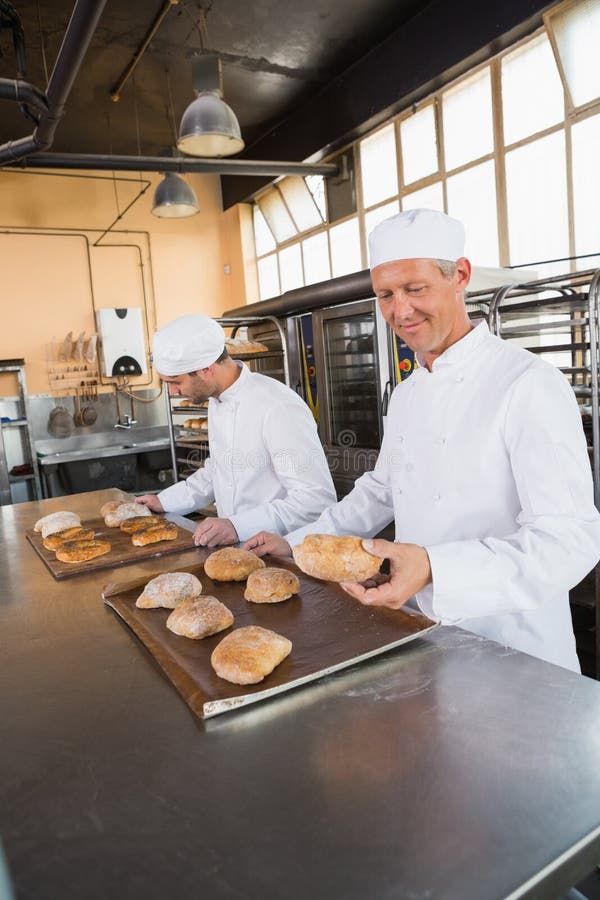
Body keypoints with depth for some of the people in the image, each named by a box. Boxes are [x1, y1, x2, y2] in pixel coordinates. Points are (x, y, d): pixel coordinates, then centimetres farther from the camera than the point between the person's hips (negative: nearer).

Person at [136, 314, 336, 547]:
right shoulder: (217, 401, 12)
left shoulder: (279, 409, -18)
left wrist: (239, 527, -26)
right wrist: (165, 502, 21)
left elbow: (318, 498, -21)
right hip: (234, 548, 8)